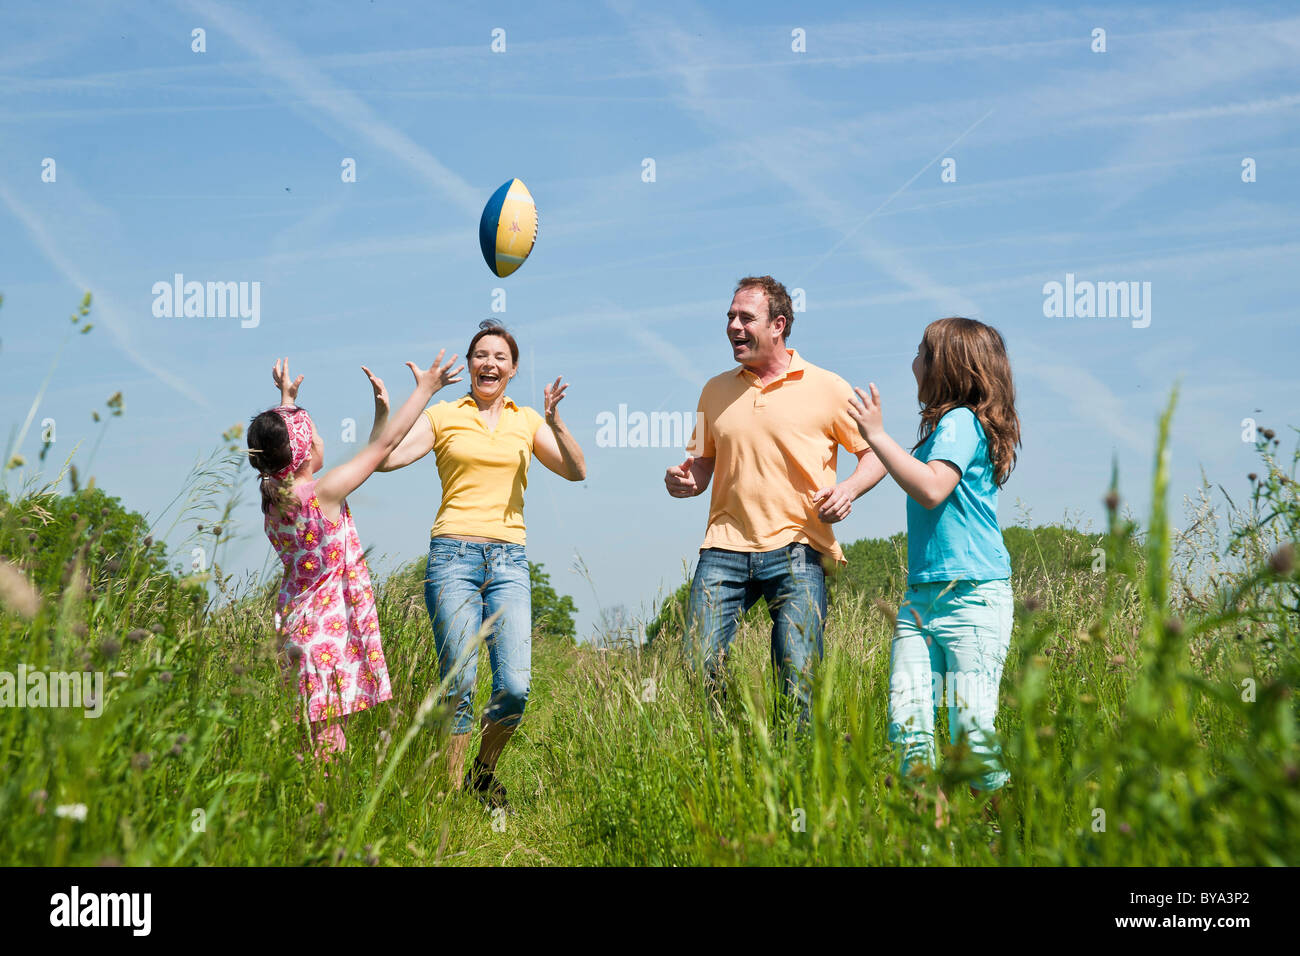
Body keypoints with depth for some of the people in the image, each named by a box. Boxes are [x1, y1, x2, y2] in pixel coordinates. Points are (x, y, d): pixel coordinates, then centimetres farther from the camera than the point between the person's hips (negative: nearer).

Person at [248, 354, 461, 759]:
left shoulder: (273, 493, 1)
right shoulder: (322, 493, -18)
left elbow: (282, 450, 25)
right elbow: (384, 444, -11)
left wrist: (287, 400, 37)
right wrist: (425, 388, -2)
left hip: (295, 619, 8)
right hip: (329, 628, -8)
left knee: (322, 735, 9)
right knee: (328, 740, -7)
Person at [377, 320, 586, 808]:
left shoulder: (527, 421, 14)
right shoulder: (443, 416, 9)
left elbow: (576, 471, 3)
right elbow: (384, 459, -1)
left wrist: (554, 421, -10)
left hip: (508, 560, 2)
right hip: (453, 554, -2)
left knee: (515, 688, -9)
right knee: (460, 686, -8)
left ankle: (484, 773, 17)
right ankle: (453, 791, 5)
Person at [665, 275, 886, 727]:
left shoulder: (827, 388, 4)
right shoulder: (716, 390, 14)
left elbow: (875, 454, 9)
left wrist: (848, 489, -11)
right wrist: (684, 480, 0)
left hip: (796, 549, -3)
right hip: (725, 547, 3)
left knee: (798, 679, -7)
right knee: (697, 670, -6)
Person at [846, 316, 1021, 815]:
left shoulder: (961, 422, -8)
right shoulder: (944, 425, 19)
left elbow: (932, 489, -23)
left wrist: (877, 435, -18)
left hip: (973, 597, -9)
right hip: (922, 595, 9)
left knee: (971, 725, -8)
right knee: (906, 718, -4)